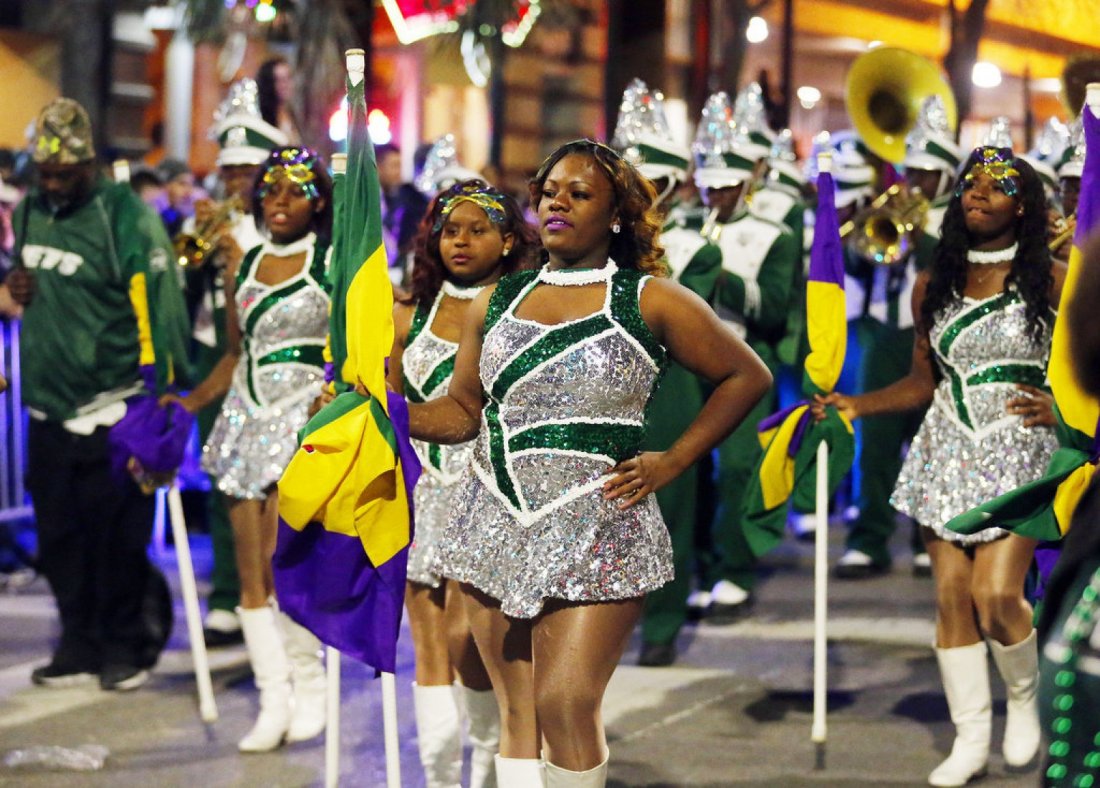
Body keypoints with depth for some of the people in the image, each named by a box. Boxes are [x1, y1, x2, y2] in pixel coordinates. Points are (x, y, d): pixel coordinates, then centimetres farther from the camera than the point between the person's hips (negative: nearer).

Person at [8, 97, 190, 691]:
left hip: (112, 408, -6)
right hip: (48, 407, 6)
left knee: (118, 536, -2)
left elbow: (157, 307, -12)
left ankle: (125, 646, 11)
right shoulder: (28, 213, 11)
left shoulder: (124, 217, -10)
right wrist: (16, 289, 5)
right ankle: (79, 643, 18)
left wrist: (158, 393, -15)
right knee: (58, 533, 8)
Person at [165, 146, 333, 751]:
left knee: (278, 563, -14)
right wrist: (188, 405, 15)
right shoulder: (245, 268, 15)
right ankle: (274, 703, 6)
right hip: (248, 420, 5)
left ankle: (308, 686, 1)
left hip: (306, 418, -5)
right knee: (251, 577, 1)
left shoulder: (334, 264, 1)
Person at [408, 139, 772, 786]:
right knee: (517, 712, 5)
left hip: (595, 534, -4)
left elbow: (748, 376, 6)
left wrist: (671, 464, 0)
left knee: (565, 706, -12)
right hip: (496, 530, 4)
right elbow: (462, 411, 14)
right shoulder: (496, 303, 12)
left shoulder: (652, 304, 0)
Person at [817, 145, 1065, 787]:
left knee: (997, 596, -14)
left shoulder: (1053, 282, -3)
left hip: (1018, 454, -4)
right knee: (952, 597, 1)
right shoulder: (934, 287, 9)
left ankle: (1024, 697, 17)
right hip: (948, 454, 4)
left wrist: (1062, 406, -16)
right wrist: (856, 405, 7)